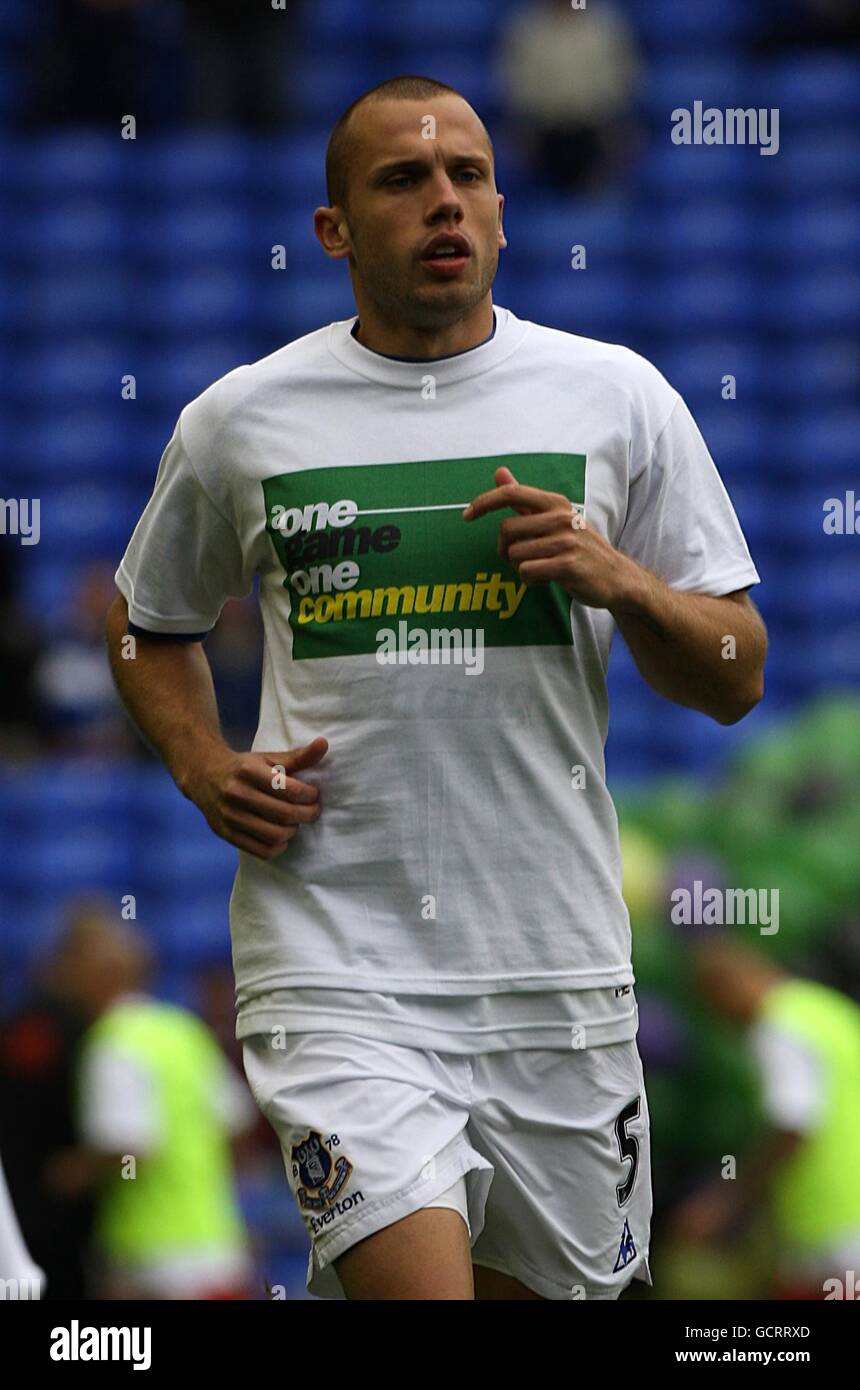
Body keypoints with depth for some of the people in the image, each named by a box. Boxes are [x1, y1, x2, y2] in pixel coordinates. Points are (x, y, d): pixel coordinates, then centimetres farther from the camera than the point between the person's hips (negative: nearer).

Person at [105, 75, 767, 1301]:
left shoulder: (616, 397, 5)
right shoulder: (241, 420, 4)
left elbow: (734, 679, 8)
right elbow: (153, 623, 22)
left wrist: (620, 580, -11)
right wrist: (207, 773, 3)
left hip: (555, 962, 2)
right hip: (335, 959, -2)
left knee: (535, 1283, 11)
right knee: (417, 1283, -20)